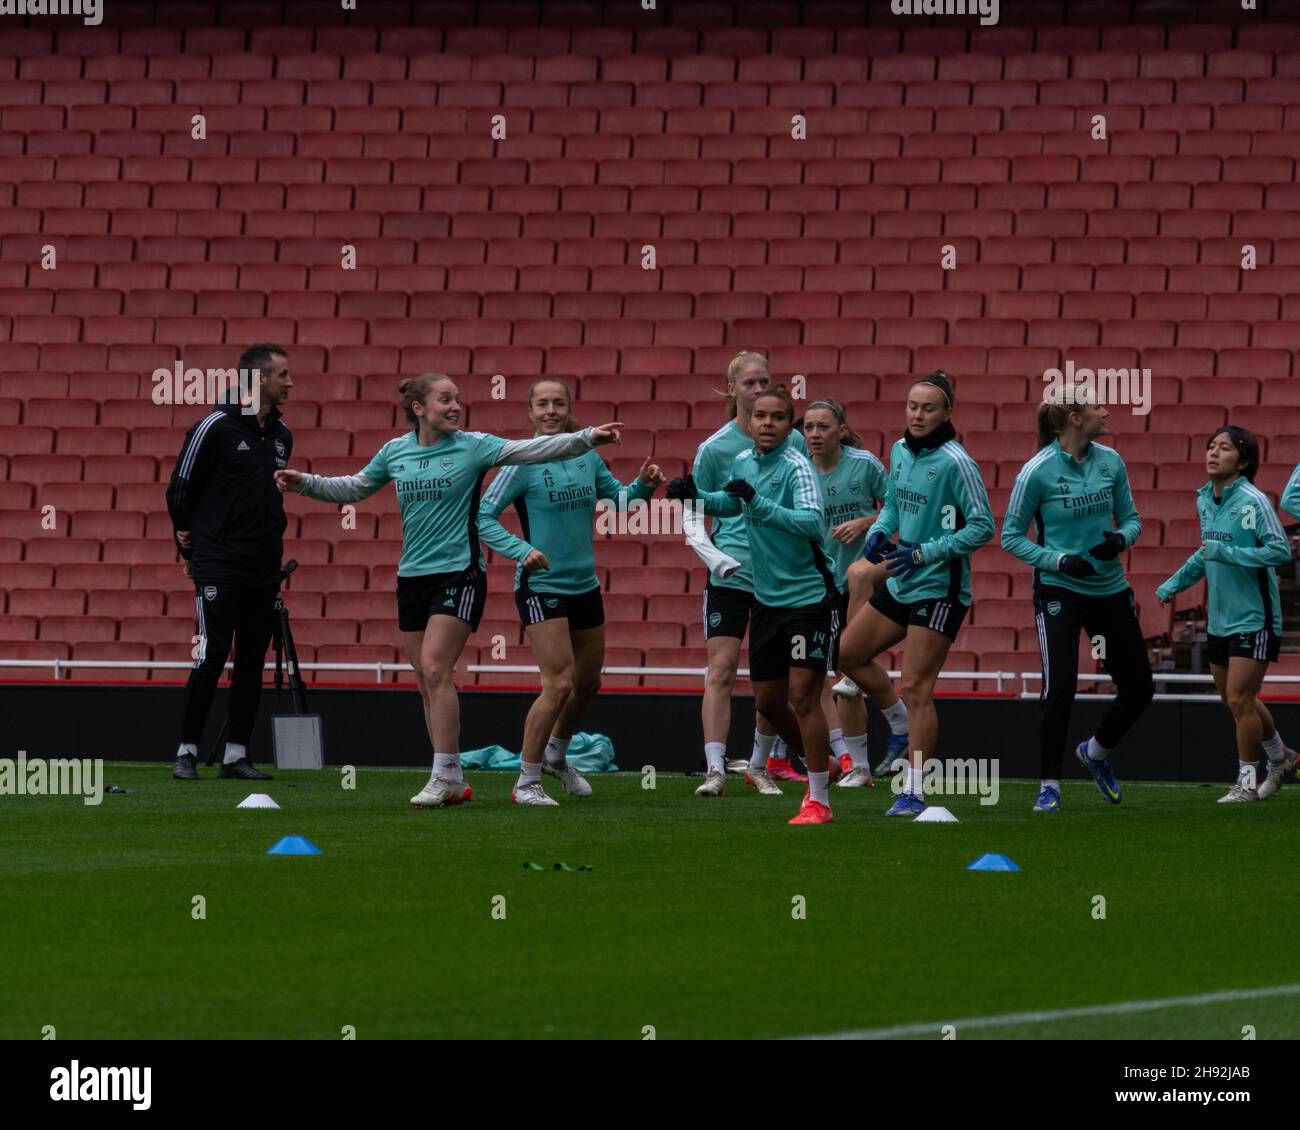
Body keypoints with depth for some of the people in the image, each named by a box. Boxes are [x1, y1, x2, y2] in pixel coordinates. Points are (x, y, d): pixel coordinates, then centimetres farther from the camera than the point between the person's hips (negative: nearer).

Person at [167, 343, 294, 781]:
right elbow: (180, 487, -2)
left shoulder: (281, 435, 11)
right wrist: (189, 540, 4)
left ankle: (236, 754, 10)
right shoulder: (216, 427, -9)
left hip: (264, 569, 6)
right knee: (212, 655, -12)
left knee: (252, 662, 5)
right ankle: (186, 751, -5)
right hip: (218, 566, -6)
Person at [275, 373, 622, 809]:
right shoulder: (395, 451, 7)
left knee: (435, 671, -15)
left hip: (459, 573, -5)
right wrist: (305, 483, 13)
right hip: (412, 576, 5)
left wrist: (588, 438, -24)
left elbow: (533, 450, -13)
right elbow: (354, 488, 22)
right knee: (427, 681, 6)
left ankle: (444, 777, -11)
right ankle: (453, 780, 14)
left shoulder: (473, 446, -5)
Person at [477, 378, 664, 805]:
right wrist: (521, 550, -27)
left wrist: (643, 486, -4)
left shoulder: (587, 456, 4)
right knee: (559, 684, -16)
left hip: (585, 586, 7)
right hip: (541, 585, -6)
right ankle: (526, 782, -4)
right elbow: (484, 516, -14)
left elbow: (617, 497, 17)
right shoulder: (523, 462, -12)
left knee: (588, 682, 18)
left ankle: (556, 757, 43)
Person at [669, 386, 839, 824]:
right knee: (768, 701, 11)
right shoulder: (743, 463, 5)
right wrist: (695, 494, 7)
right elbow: (731, 504, 25)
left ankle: (818, 801, -2)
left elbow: (811, 522, -33)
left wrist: (757, 501, -41)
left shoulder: (796, 467, -17)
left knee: (802, 695, -10)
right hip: (767, 601, 8)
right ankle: (818, 766, 34)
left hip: (810, 597, -8)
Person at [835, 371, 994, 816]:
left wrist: (923, 553, -20)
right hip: (900, 584, 9)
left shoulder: (954, 462, -16)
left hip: (939, 589, -9)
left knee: (915, 688, -10)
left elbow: (982, 526, -16)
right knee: (847, 654, 15)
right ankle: (904, 728, 29)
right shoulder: (900, 451, 7)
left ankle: (913, 792, -5)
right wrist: (879, 532, 1)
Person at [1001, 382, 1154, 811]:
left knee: (1139, 688, 8)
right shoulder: (1036, 472, -12)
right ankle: (1049, 785, -3)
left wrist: (1120, 539, -12)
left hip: (1110, 589, 5)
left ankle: (1096, 752, 36)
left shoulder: (1110, 461, 1)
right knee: (1059, 685, -18)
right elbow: (1012, 536, -6)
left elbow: (1130, 518, 11)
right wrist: (1060, 560, -19)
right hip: (1059, 590, -5)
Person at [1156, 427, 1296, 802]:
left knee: (1239, 700, -8)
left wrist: (1227, 552, -27)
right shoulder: (1204, 500, 7)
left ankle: (1247, 782, 6)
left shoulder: (1253, 501, -17)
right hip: (1220, 619, 8)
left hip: (1254, 618, -8)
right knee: (1233, 699, 16)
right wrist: (1176, 583, 21)